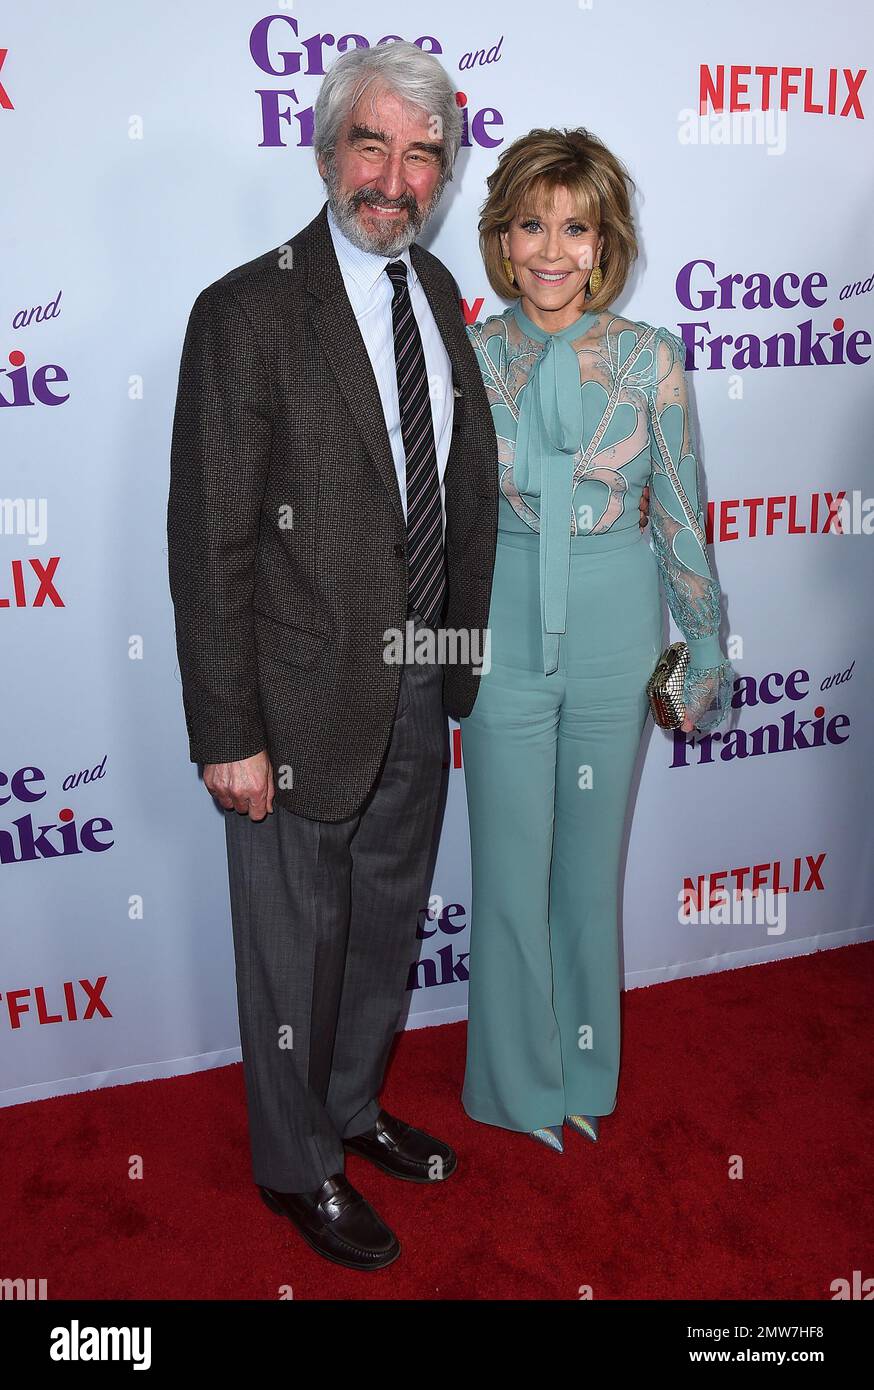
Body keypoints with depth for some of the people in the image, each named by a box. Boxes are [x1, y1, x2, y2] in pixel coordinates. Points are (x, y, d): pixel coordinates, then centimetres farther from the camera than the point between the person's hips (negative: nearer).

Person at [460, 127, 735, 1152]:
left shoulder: (649, 357, -4)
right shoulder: (468, 356, -3)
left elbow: (680, 518, 1)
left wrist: (705, 649, 5)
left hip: (616, 630, 1)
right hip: (504, 631, 0)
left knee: (593, 859, 14)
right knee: (512, 866, 9)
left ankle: (585, 1069, 37)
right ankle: (520, 1079, 32)